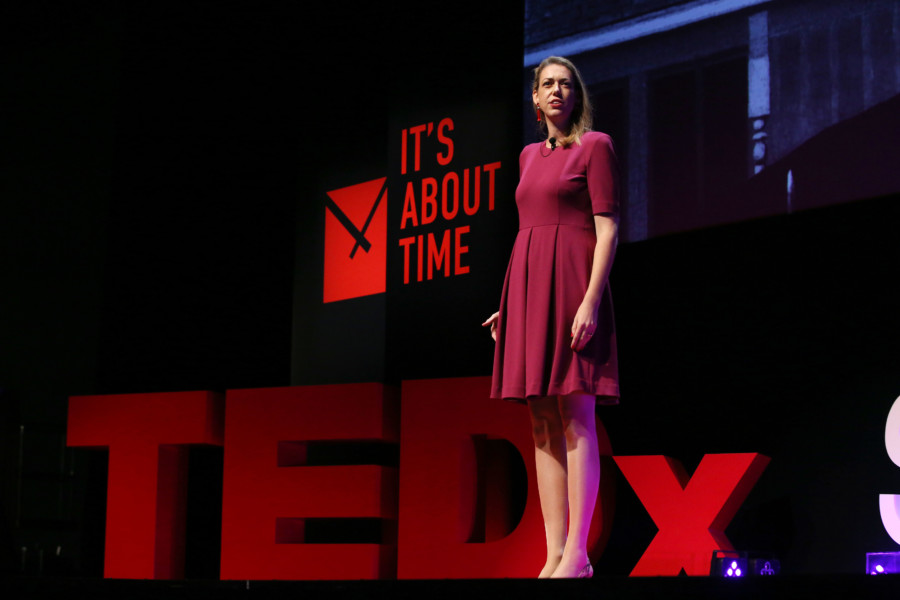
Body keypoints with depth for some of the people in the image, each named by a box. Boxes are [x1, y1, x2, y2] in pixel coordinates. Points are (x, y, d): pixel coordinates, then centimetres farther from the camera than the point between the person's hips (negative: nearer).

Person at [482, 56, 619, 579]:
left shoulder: (595, 146, 0)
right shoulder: (530, 156, 20)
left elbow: (608, 227, -8)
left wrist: (591, 300, -18)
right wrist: (510, 303, 16)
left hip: (572, 284, -7)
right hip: (528, 284, 7)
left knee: (575, 418, -11)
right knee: (543, 425, 2)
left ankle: (577, 554, -12)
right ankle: (555, 553, 2)